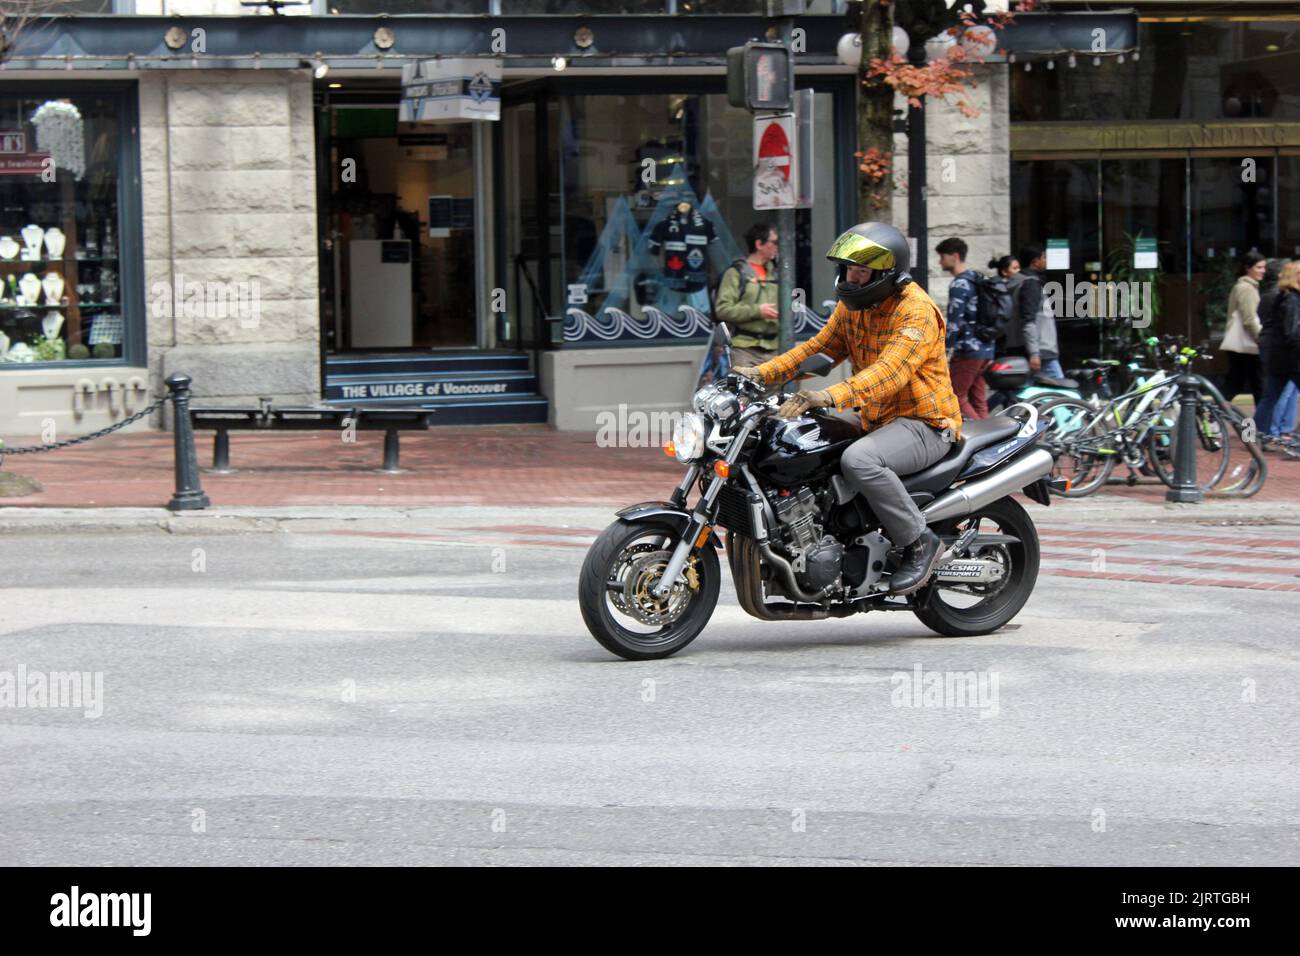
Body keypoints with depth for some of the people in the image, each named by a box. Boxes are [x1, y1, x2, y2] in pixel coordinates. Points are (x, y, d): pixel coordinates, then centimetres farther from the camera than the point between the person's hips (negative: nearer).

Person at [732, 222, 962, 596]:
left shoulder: (916, 310, -19)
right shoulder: (852, 305, 10)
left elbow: (891, 370, -32)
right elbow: (820, 346, 12)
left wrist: (834, 395, -45)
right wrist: (764, 373, -4)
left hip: (925, 424, -10)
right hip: (878, 423, 10)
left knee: (858, 460, -35)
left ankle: (919, 541, -20)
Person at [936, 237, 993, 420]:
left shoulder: (959, 285, -13)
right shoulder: (978, 279, 17)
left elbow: (954, 323, -19)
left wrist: (946, 354, -18)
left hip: (968, 351, -9)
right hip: (986, 349, 9)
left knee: (957, 397, -6)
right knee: (978, 399, 10)